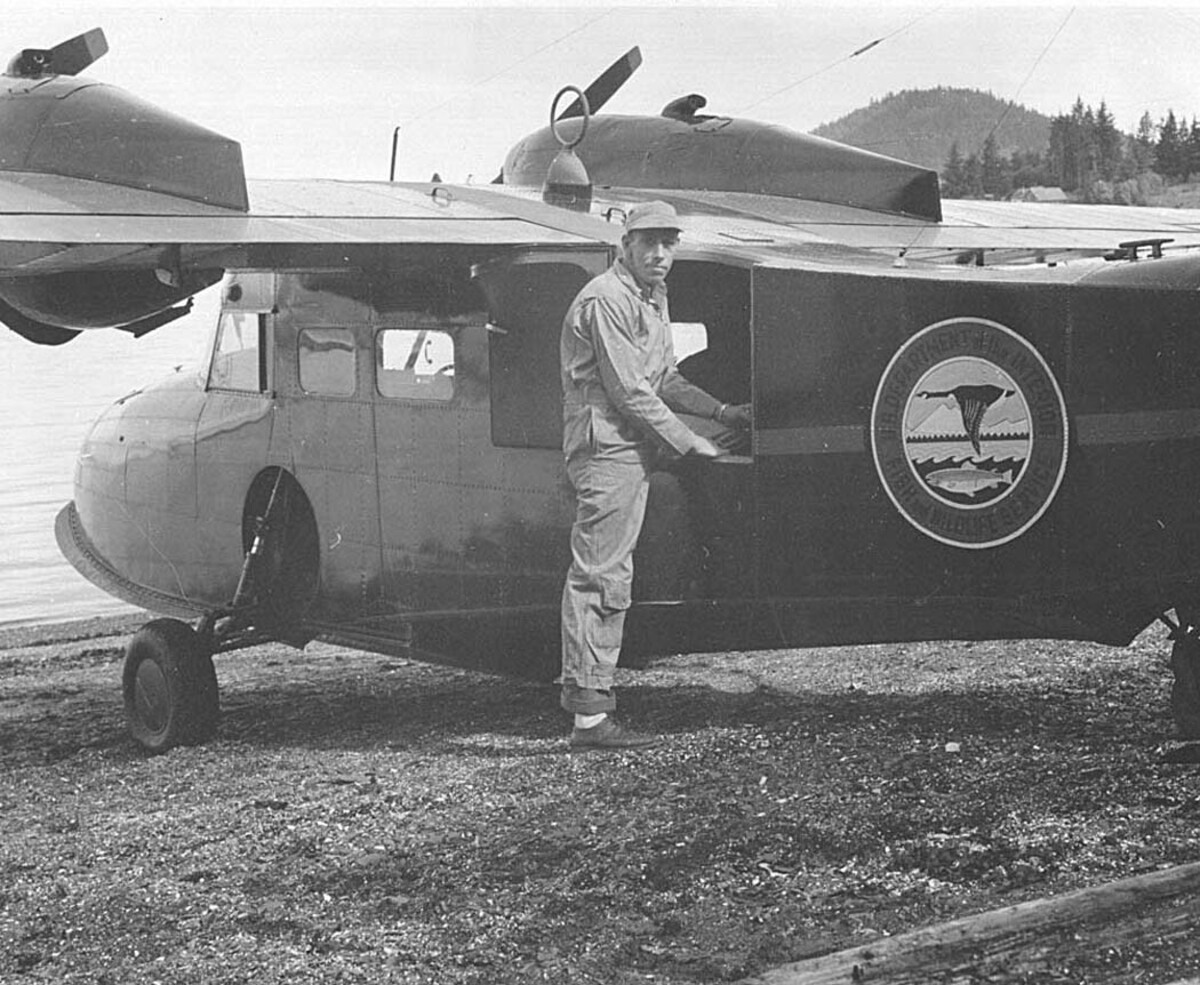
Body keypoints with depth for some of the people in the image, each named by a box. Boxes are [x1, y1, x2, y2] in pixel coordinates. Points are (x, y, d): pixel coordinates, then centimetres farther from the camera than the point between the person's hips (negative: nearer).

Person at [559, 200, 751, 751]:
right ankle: (589, 714, -9)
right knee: (597, 579, -10)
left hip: (633, 453, 11)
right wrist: (689, 442, -14)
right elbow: (628, 390, -18)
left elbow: (664, 380, 24)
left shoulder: (653, 299, 19)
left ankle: (594, 702, 21)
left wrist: (721, 412, 14)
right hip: (606, 451, -10)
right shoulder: (606, 300, -14)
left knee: (612, 582, 13)